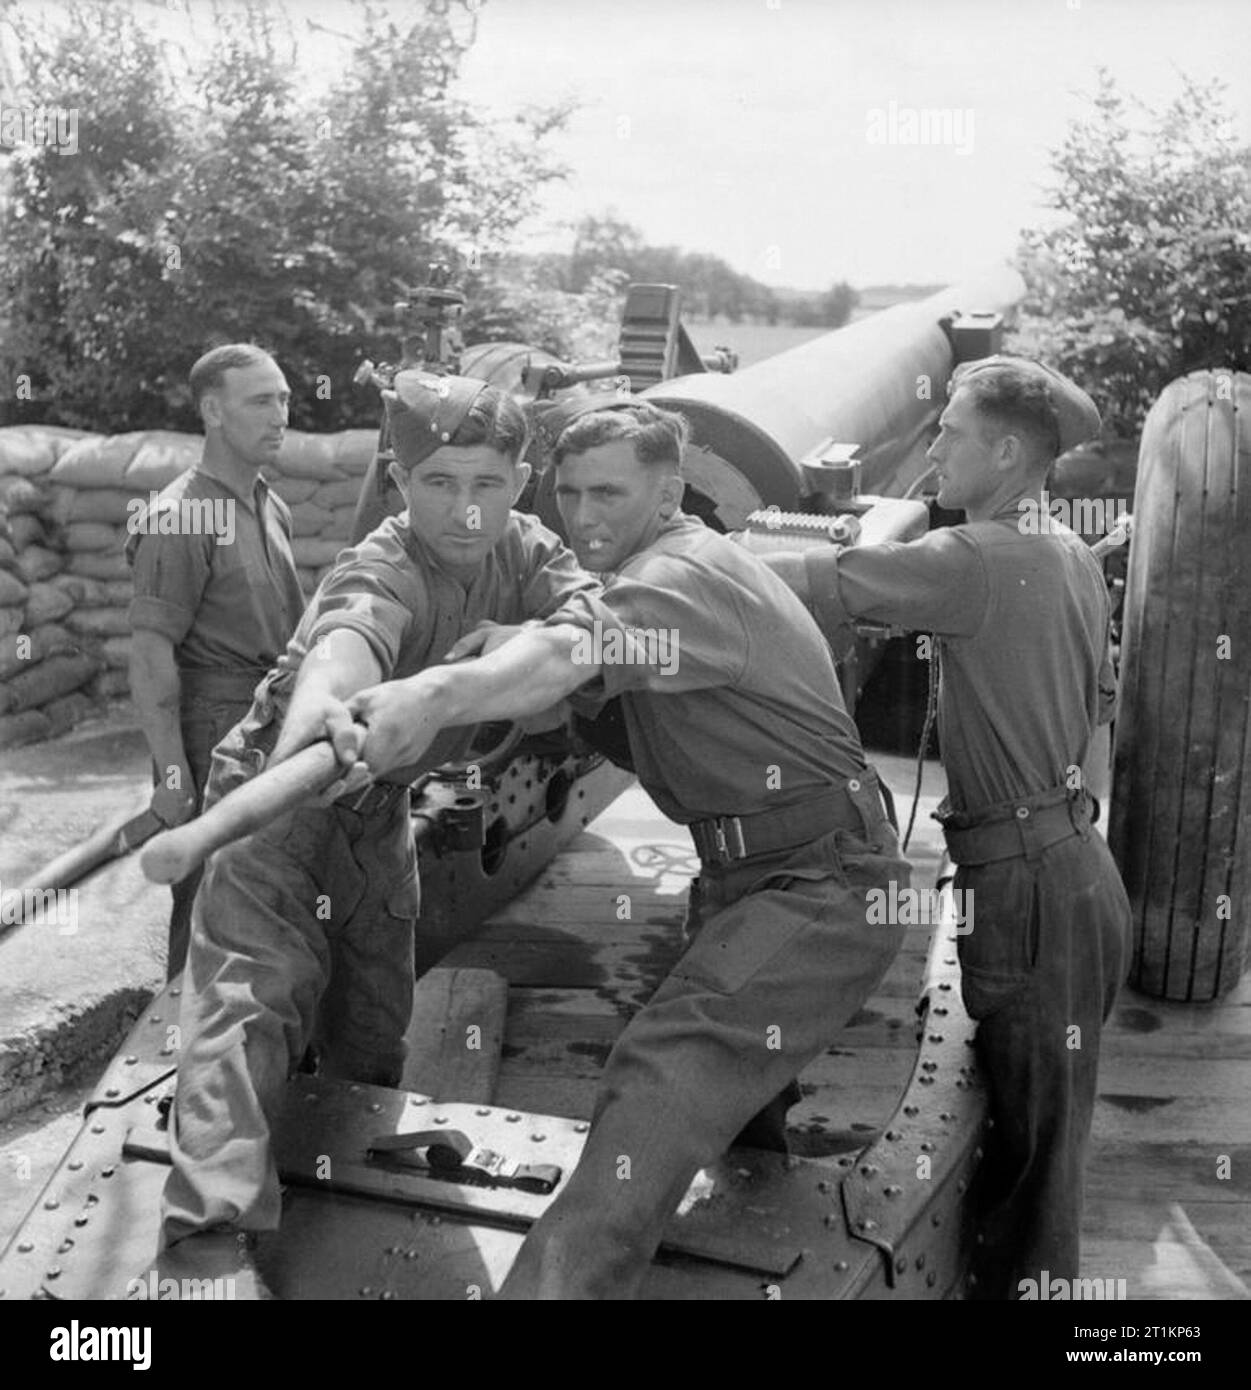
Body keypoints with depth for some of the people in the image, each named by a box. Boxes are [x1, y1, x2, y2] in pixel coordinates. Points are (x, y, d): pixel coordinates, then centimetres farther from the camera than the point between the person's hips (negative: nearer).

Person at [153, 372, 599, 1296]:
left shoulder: (524, 550, -10)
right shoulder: (382, 577, -33)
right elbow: (346, 647, -55)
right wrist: (318, 733, -78)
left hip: (378, 808, 7)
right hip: (279, 797, -7)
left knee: (376, 1012, 18)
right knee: (253, 999, -20)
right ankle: (212, 1237, -18)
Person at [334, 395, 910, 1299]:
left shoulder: (685, 572, -18)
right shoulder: (653, 572, 18)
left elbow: (575, 653, -39)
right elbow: (579, 670, 13)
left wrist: (438, 696, -55)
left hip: (822, 883, -10)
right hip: (754, 875, 10)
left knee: (669, 1072, -26)